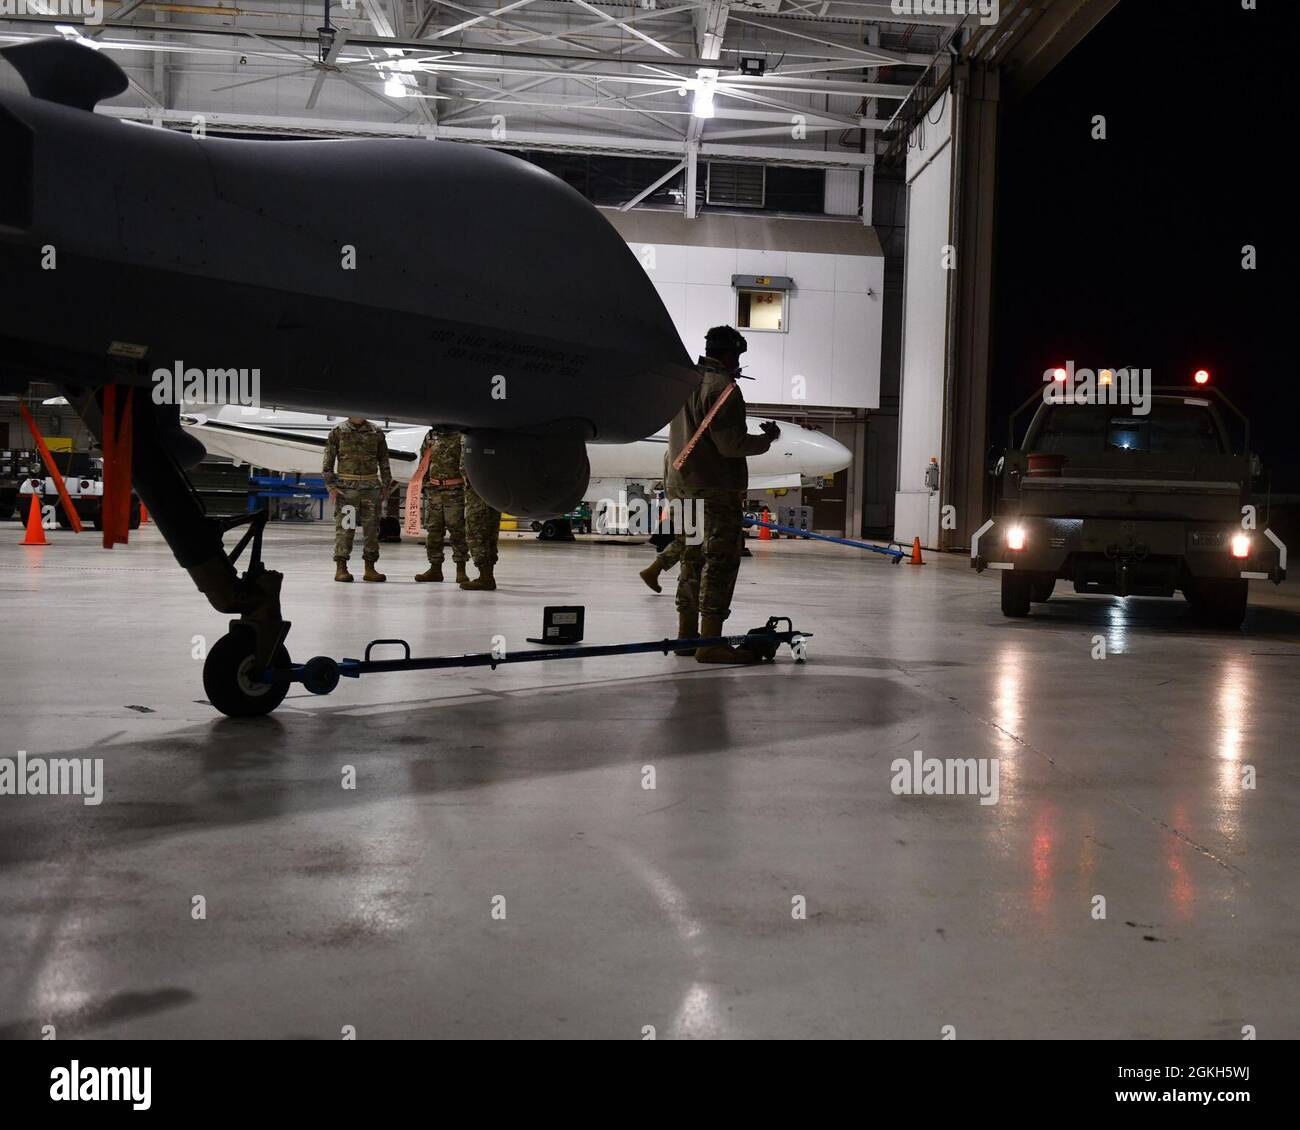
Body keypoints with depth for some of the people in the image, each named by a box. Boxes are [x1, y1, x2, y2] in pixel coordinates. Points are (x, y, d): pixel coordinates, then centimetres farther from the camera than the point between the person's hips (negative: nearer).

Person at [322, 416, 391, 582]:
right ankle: (340, 569, -1)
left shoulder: (376, 433, 9)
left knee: (372, 528, 4)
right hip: (346, 487, -3)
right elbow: (328, 462, 2)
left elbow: (384, 461, 14)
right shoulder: (338, 432, 3)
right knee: (345, 527, -4)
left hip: (371, 487, 3)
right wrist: (331, 487, -6)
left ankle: (370, 569, 11)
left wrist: (385, 485, 7)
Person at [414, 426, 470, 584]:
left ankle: (461, 569, 1)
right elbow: (423, 462, 20)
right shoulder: (430, 436, 13)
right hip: (433, 490, 5)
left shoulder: (460, 436, -4)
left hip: (454, 491, -5)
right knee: (433, 530, 8)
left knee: (457, 530, -4)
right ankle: (435, 568, 15)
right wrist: (424, 484, 15)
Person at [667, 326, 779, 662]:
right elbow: (731, 444, -16)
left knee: (693, 558, 14)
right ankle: (710, 641, -9)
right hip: (716, 489, -9)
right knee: (721, 560, -7)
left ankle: (687, 635, 19)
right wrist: (767, 437, -3)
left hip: (682, 486, 9)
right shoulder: (722, 387, -12)